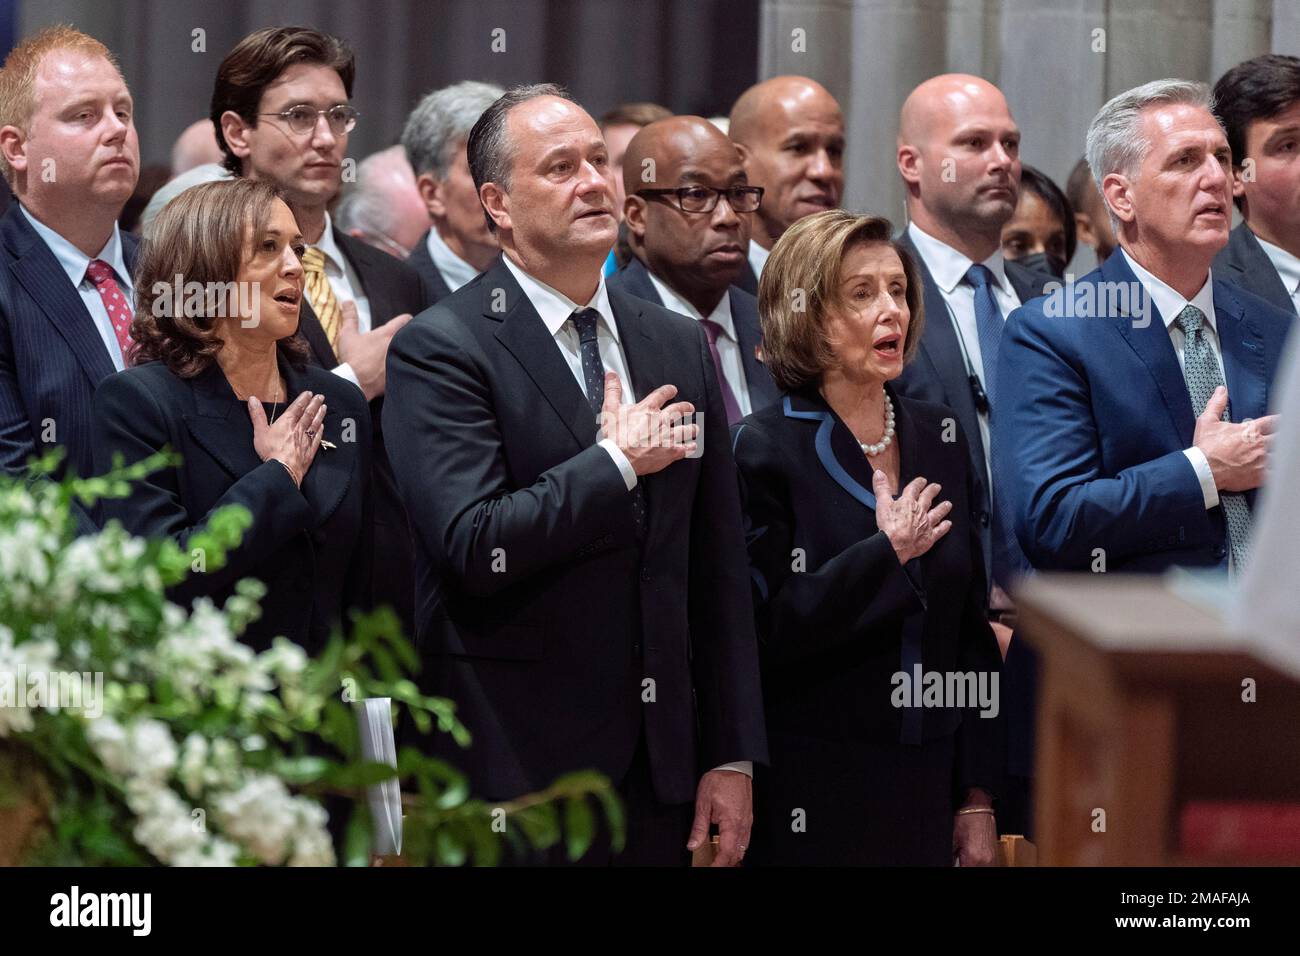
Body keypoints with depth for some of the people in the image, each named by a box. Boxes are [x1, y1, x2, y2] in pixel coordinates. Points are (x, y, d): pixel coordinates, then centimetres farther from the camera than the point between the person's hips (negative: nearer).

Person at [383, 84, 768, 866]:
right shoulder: (441, 349, -7)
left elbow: (718, 571, 11)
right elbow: (475, 546, -19)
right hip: (515, 769, -5)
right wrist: (618, 461, -11)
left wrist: (733, 757, 7)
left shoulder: (680, 345, 11)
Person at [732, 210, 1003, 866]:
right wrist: (888, 554, -15)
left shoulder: (938, 438, 9)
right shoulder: (766, 449, -7)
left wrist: (978, 798, 7)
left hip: (926, 783, 5)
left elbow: (970, 628, 10)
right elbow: (764, 632, -14)